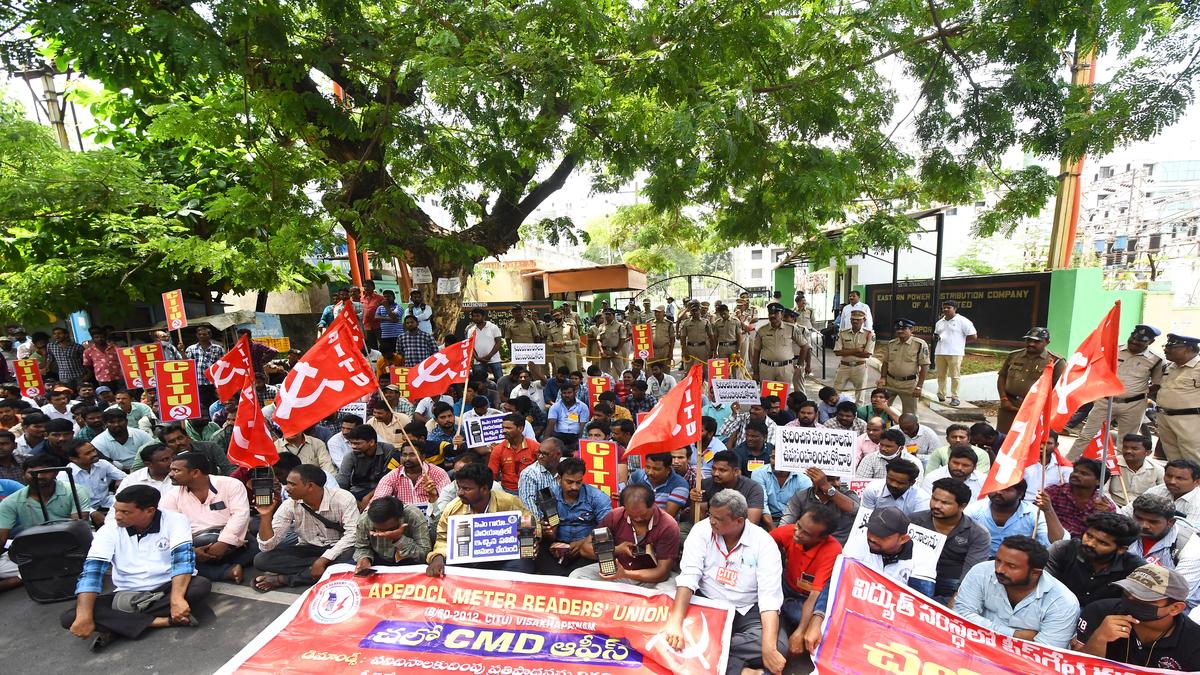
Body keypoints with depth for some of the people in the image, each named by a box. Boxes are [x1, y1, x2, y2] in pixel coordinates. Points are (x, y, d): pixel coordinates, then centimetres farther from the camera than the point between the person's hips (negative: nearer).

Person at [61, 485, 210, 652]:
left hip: (166, 590, -2)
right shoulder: (110, 529, -6)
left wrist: (176, 598, -38)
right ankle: (164, 621, -29)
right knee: (70, 617, -21)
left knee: (202, 585, -32)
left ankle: (112, 625, -24)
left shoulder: (175, 521, -14)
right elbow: (92, 570, -14)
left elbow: (183, 558, -24)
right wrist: (84, 616, -27)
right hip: (126, 595, 3)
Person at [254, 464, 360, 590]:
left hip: (337, 549, -3)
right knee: (261, 559, -17)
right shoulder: (289, 505, -9)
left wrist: (323, 560, -31)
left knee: (348, 557, -37)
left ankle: (283, 579, -17)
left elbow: (352, 534, -25)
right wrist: (266, 515, -23)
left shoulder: (343, 499, -19)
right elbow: (267, 546, -9)